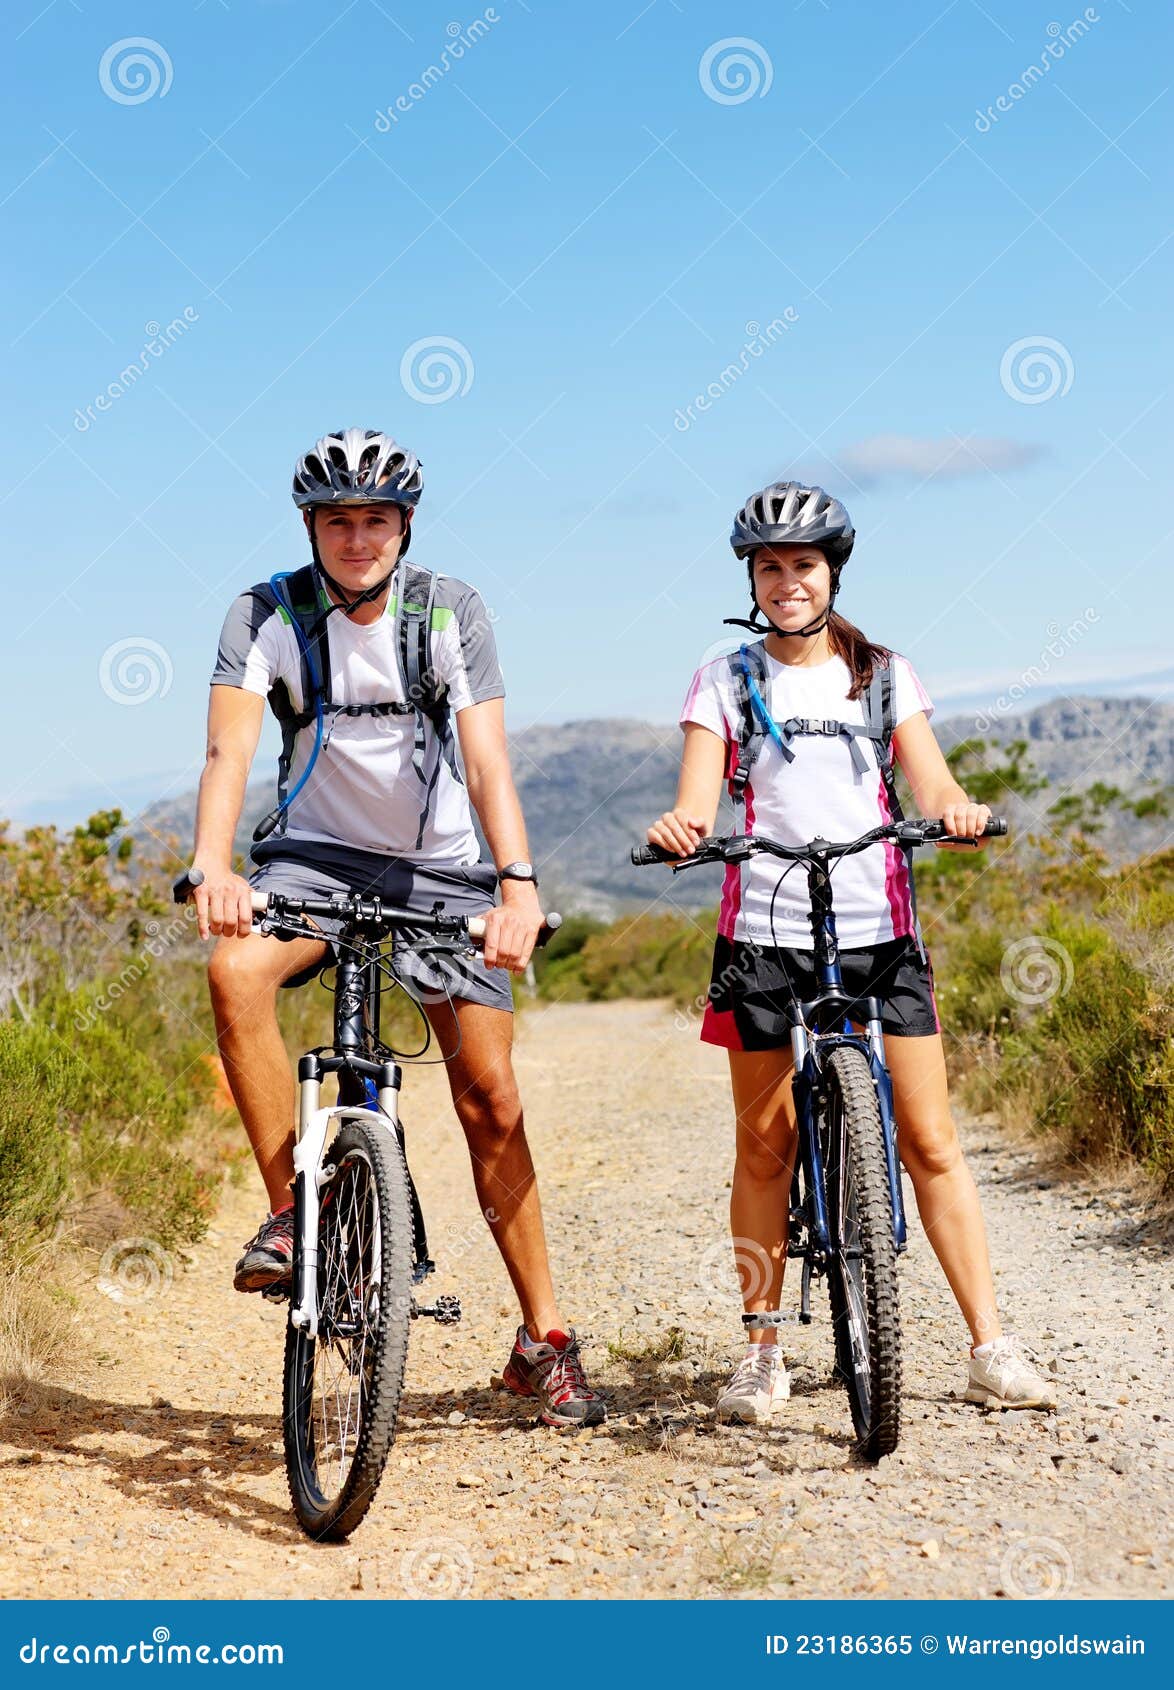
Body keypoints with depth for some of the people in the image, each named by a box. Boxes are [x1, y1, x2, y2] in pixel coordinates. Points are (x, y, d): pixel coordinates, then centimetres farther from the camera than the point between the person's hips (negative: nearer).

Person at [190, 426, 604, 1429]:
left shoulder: (453, 612, -8)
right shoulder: (267, 615, -8)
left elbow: (488, 759, -18)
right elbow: (229, 748, -22)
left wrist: (518, 882, -35)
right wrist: (213, 867, -40)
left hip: (439, 864, 0)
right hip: (316, 854, 0)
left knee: (488, 1091, -6)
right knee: (236, 970, -32)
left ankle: (544, 1339, 5)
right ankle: (291, 1207, -17)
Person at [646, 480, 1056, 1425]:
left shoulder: (884, 674, 13)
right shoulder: (725, 683, 9)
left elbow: (931, 782, 3)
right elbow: (699, 799, -2)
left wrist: (959, 809, -21)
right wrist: (679, 826, -26)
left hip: (880, 930, 1)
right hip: (765, 935, -1)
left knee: (930, 1141, -2)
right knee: (764, 1143, 2)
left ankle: (992, 1349, 3)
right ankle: (764, 1354, 13)